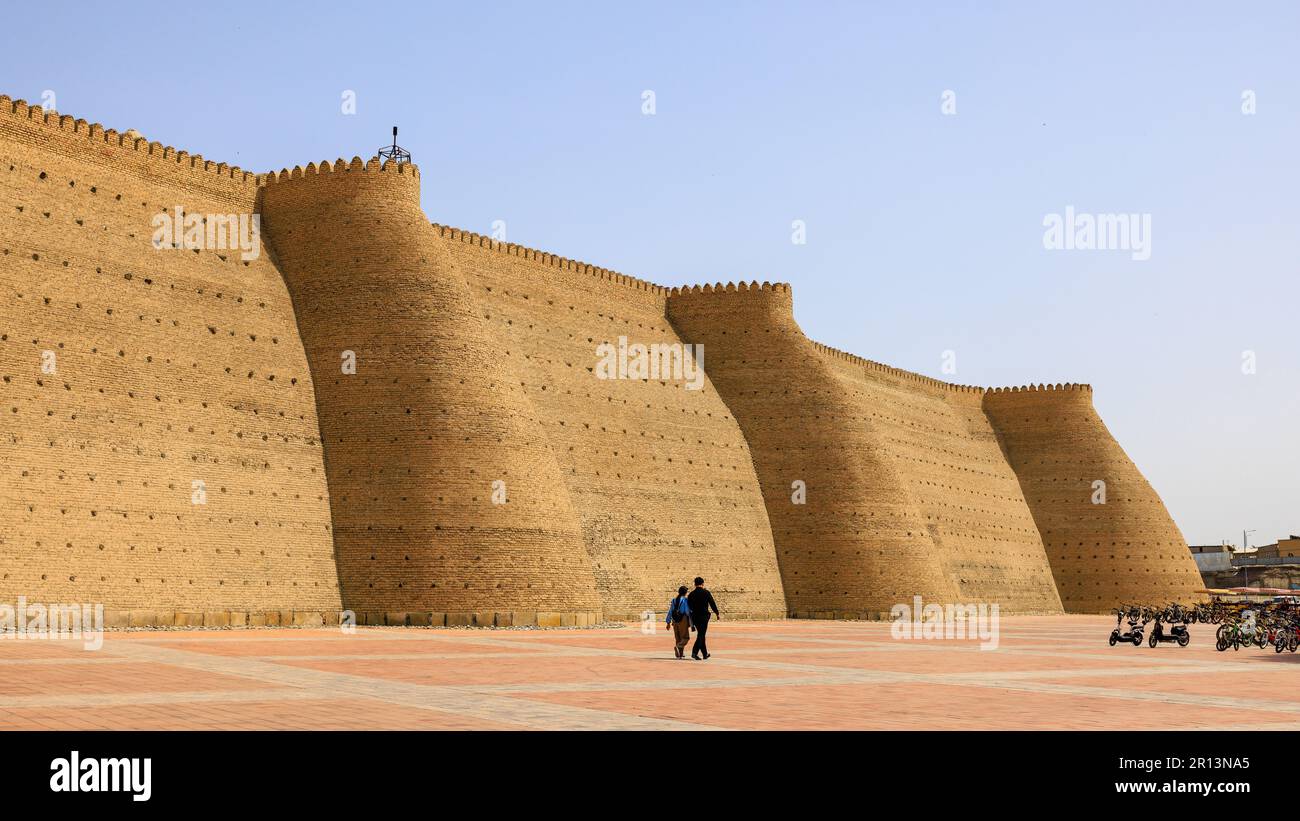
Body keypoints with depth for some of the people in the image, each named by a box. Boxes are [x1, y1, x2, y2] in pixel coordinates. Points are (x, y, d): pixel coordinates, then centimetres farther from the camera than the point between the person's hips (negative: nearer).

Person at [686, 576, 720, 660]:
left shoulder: (691, 594, 4)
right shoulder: (706, 593, -6)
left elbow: (689, 607, 6)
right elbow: (712, 604, -3)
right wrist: (717, 614, 10)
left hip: (695, 617, 5)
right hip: (704, 616, -4)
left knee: (701, 634, 16)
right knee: (701, 635, -4)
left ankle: (705, 654, 22)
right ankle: (694, 652, -19)